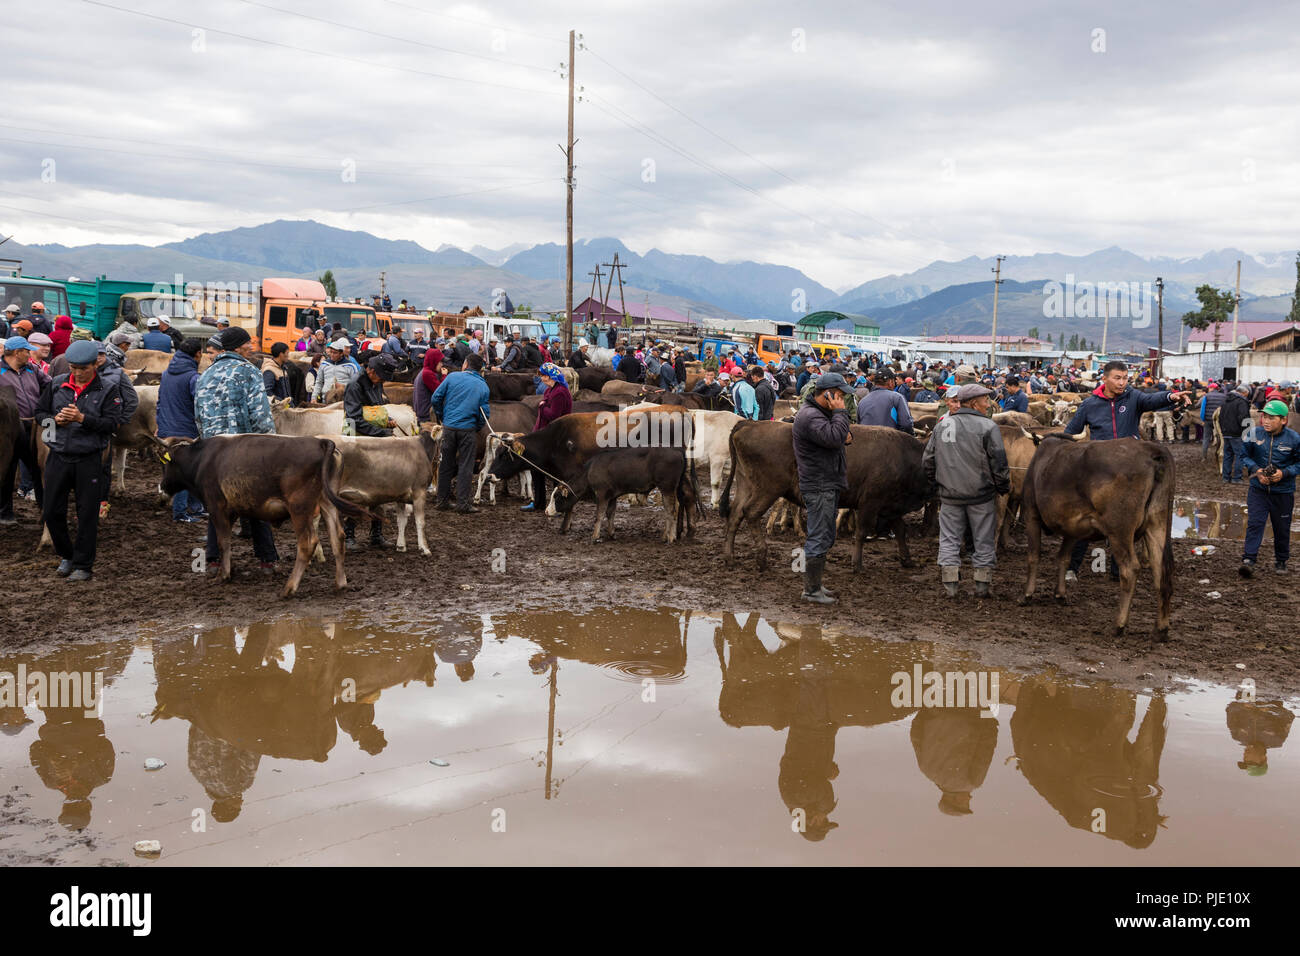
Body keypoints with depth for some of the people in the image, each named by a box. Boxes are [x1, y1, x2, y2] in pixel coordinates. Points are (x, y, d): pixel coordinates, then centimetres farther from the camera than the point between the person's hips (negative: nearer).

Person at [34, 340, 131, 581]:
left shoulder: (108, 389, -4)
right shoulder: (57, 385, 7)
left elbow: (113, 423, -11)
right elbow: (39, 412, 15)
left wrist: (82, 418, -21)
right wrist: (54, 419, -6)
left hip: (89, 460, -3)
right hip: (58, 458, 4)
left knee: (87, 515, 2)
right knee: (52, 511, 7)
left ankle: (83, 565, 13)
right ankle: (66, 556, 28)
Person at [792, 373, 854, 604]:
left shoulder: (822, 412, 17)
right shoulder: (810, 416, -18)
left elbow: (841, 436, 26)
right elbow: (833, 438, -31)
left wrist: (847, 433, 3)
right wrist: (840, 413, -20)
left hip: (830, 485, 11)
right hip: (818, 487, -11)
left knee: (825, 538, 16)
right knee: (819, 539, -7)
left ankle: (814, 584, 25)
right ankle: (811, 591, 1)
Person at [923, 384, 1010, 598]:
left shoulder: (942, 425, 6)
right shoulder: (987, 426, -8)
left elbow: (927, 461, 11)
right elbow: (999, 462, -10)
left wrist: (938, 482, 24)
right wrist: (1004, 488, 3)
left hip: (950, 494, 3)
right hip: (981, 495, -3)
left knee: (949, 539, 9)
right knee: (984, 540, 9)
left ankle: (950, 585, 5)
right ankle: (982, 585, 12)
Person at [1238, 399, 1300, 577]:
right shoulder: (1254, 434, -6)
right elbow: (1245, 455, 6)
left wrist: (1284, 473, -16)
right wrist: (1256, 470, -10)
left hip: (1283, 491, 0)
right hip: (1258, 489, 0)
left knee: (1282, 528, 11)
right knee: (1254, 523, -10)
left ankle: (1280, 561, 29)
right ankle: (1248, 560, -13)